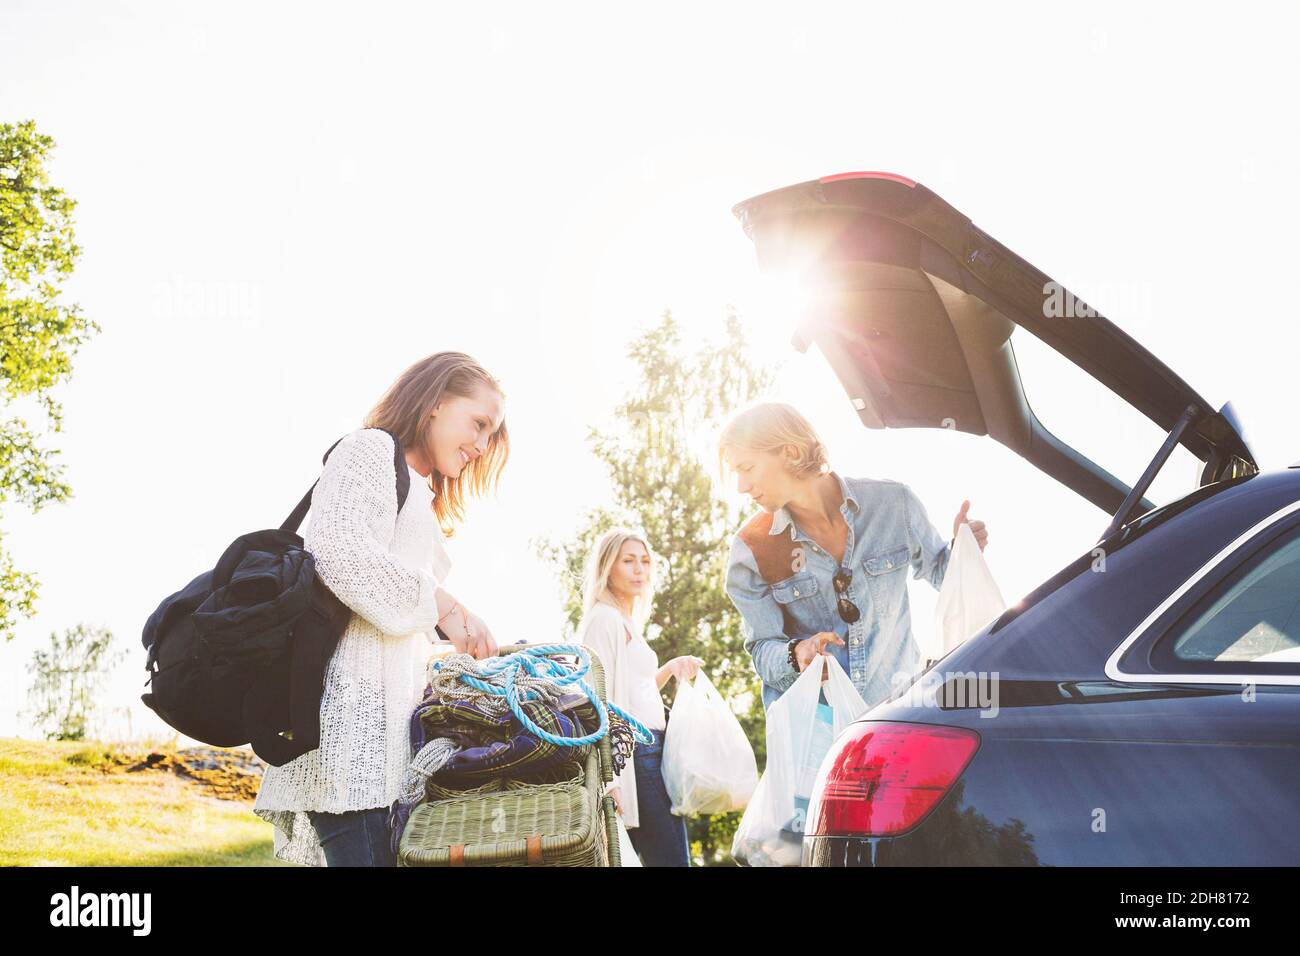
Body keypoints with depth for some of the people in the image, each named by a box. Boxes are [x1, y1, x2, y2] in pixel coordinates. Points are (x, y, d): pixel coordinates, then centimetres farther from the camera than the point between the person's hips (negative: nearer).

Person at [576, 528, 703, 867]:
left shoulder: (627, 621, 20)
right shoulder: (604, 618, -7)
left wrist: (671, 668, 16)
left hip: (651, 748, 9)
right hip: (637, 751, -9)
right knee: (672, 859, -10)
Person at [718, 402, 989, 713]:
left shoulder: (892, 502, -2)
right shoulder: (750, 550, -4)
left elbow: (937, 570, 14)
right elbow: (763, 648, -1)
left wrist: (961, 550, -7)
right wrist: (797, 655, -22)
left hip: (895, 701, 1)